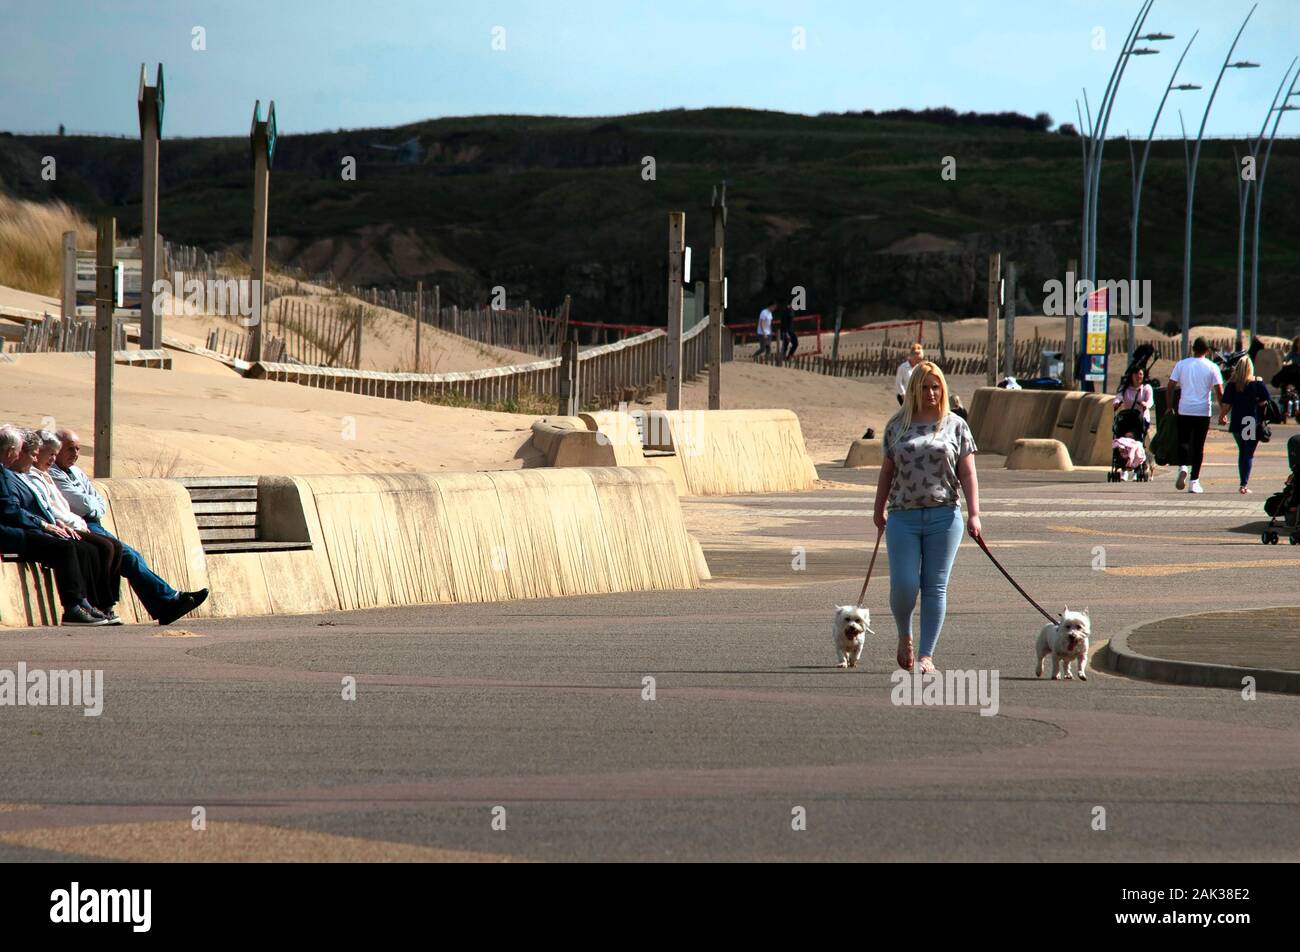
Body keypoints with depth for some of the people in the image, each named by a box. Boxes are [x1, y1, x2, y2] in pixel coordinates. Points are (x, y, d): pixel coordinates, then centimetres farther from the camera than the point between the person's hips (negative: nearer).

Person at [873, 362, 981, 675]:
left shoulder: (955, 426, 6)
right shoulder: (897, 426, 9)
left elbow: (968, 474, 4)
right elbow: (886, 471, 15)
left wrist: (974, 514, -5)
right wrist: (879, 510, 16)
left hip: (943, 516, -1)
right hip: (903, 517, 1)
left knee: (935, 587, -1)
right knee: (903, 586, -7)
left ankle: (927, 655, 4)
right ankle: (904, 636, 22)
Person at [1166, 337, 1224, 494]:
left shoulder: (1181, 364, 3)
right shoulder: (1212, 367, 0)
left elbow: (1171, 386, 2)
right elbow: (1219, 391, -2)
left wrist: (1170, 407, 11)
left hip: (1184, 410, 0)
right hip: (1203, 411, 0)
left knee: (1183, 441, 10)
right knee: (1198, 446, 6)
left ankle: (1182, 468, -18)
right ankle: (1194, 481, 3)